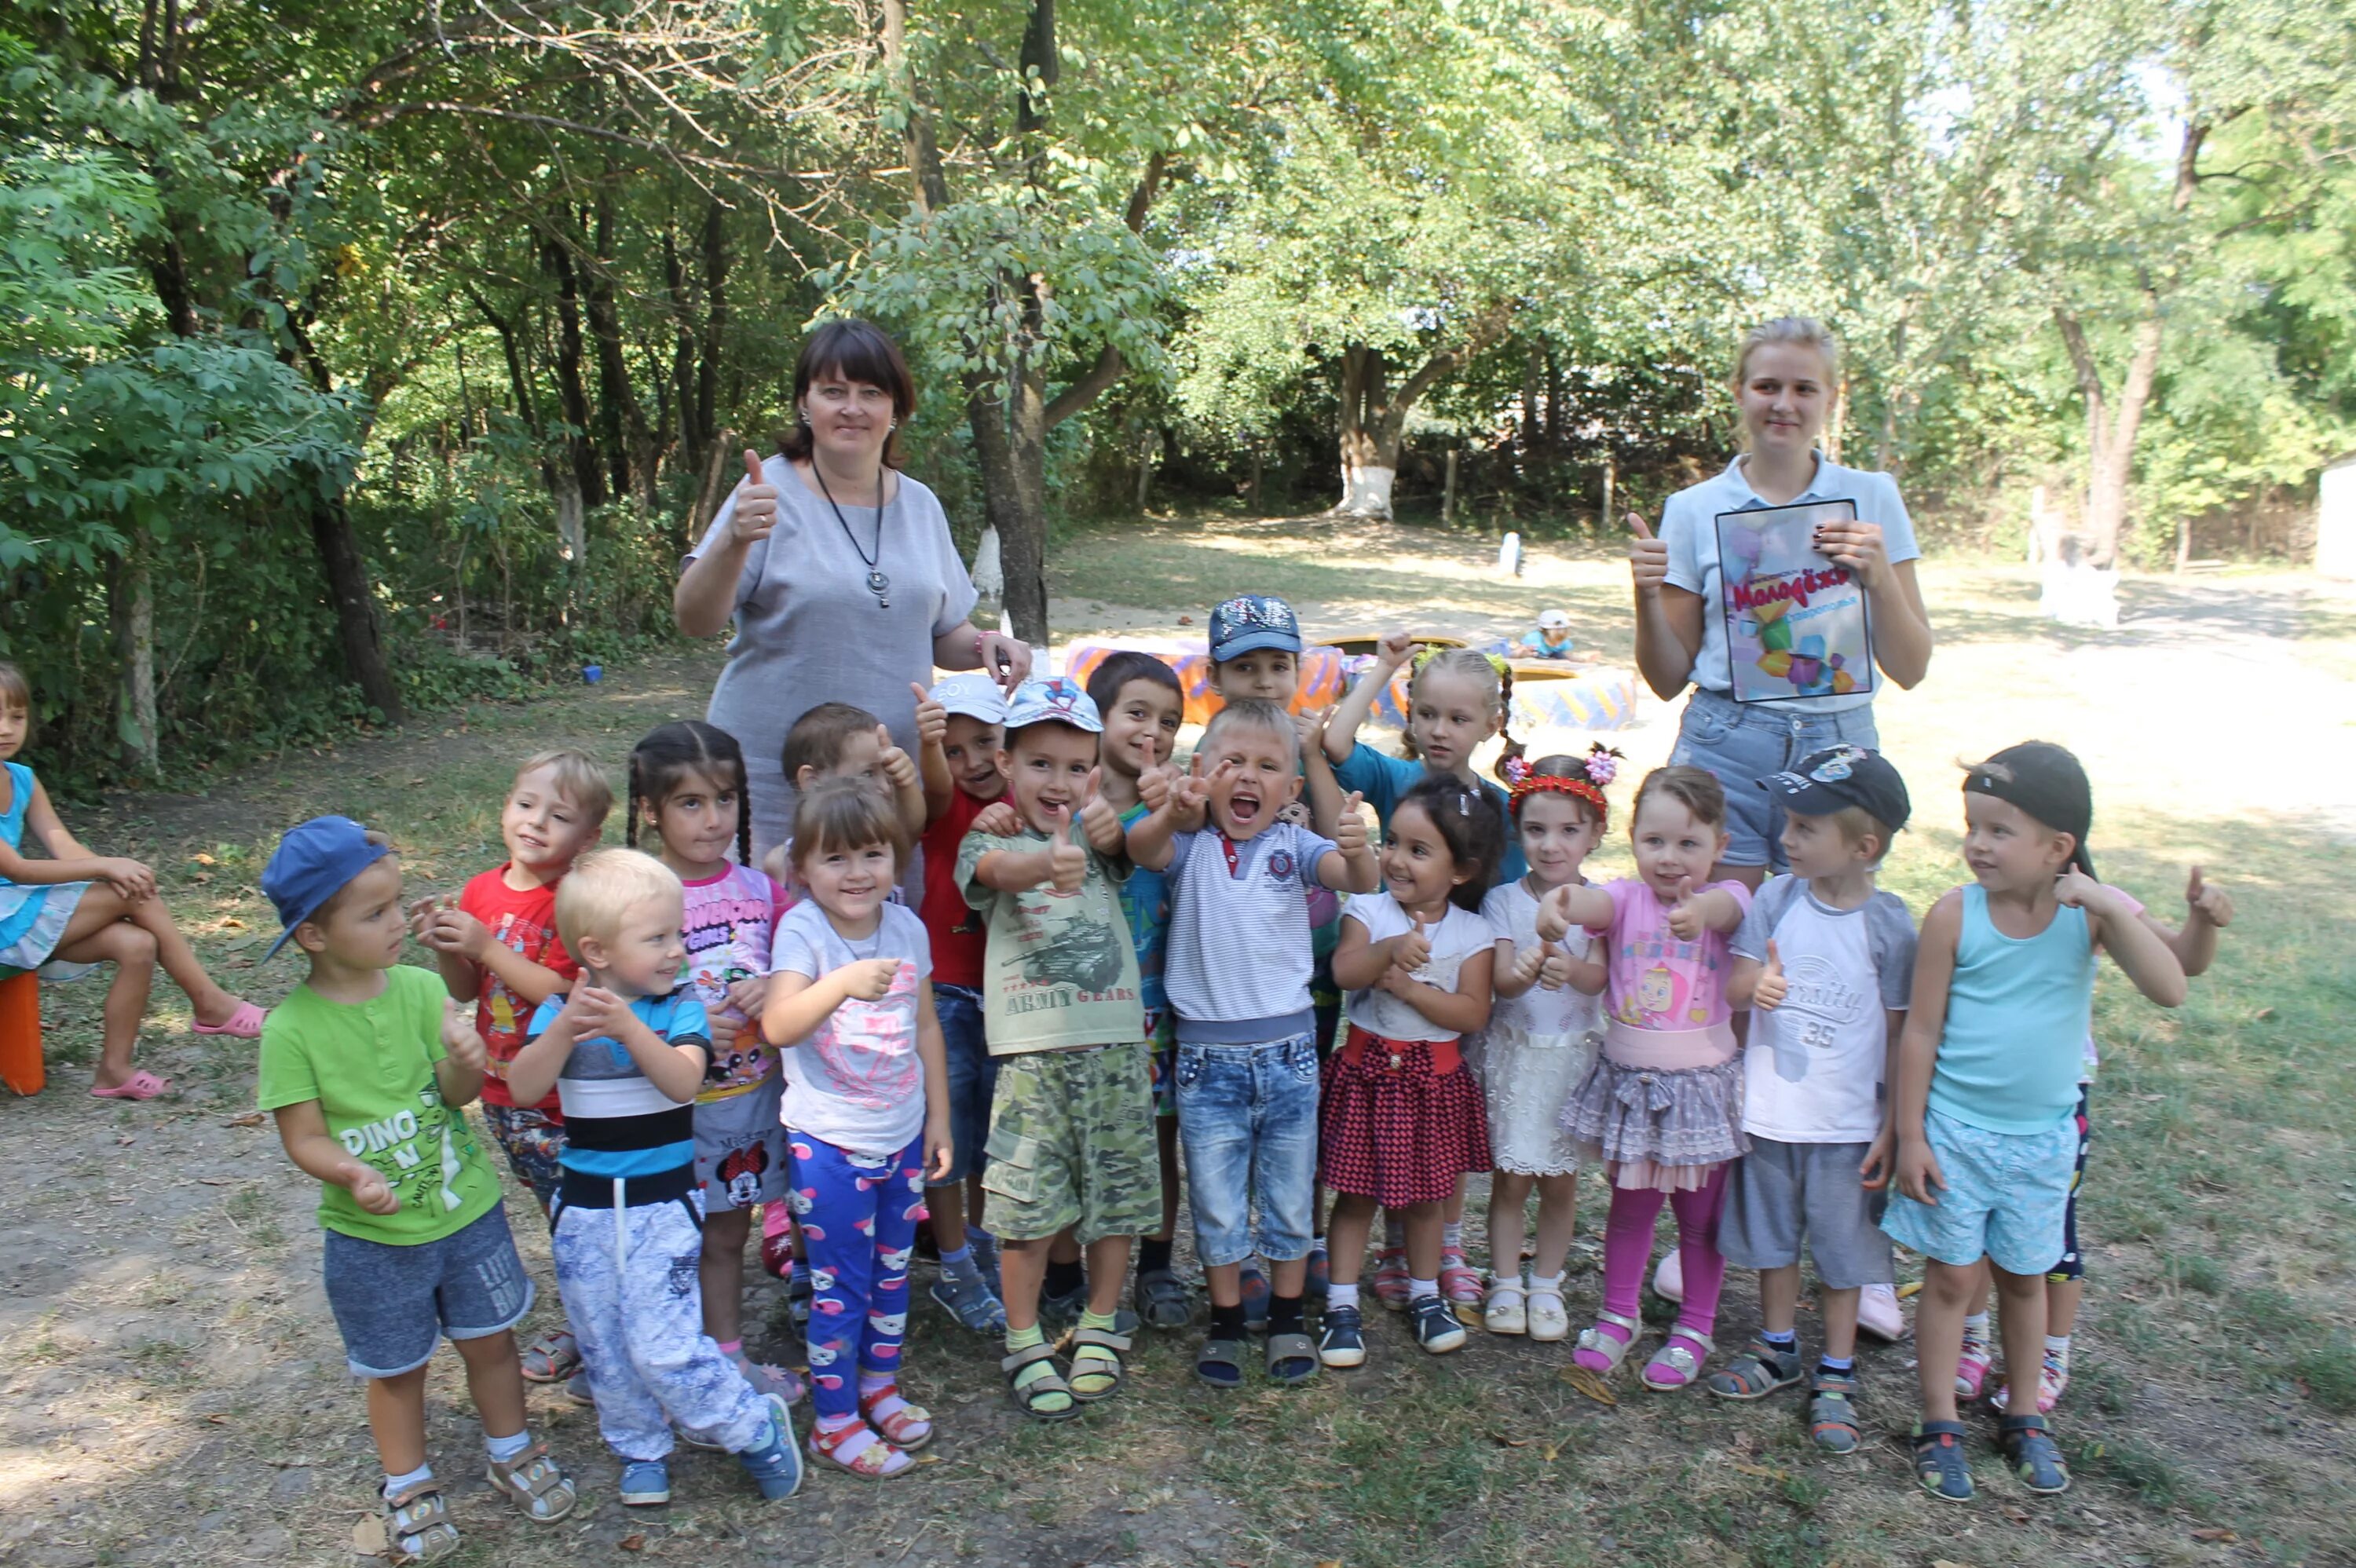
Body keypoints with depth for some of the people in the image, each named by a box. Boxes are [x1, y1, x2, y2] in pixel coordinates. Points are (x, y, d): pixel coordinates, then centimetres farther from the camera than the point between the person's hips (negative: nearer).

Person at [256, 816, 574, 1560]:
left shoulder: (421, 988, -11)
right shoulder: (292, 1028, -18)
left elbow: (457, 1095, -12)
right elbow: (304, 1136, -14)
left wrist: (464, 1065, -34)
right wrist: (353, 1174, -33)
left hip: (467, 1209, 2)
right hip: (371, 1234, -2)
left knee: (490, 1338, 18)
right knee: (396, 1367, 16)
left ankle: (511, 1453, 41)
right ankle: (408, 1486, 39)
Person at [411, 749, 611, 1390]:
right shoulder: (481, 891, 3)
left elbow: (565, 993, -26)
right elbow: (467, 990, 9)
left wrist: (485, 945, -27)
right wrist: (445, 947, -11)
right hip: (502, 1091, 7)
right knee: (560, 1214, 20)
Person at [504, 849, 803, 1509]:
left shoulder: (681, 1007, -9)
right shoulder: (560, 1010, -3)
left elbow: (683, 1082, -24)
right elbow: (523, 1087, -15)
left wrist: (628, 1025, -35)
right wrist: (565, 1031, -30)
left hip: (663, 1207, -3)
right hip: (585, 1210, 3)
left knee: (665, 1349, -8)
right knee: (604, 1350, 14)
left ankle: (756, 1429, 13)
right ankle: (640, 1449, 37)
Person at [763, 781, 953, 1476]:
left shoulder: (906, 927, -1)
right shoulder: (802, 930, -16)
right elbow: (778, 1026, -31)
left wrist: (939, 1118, 11)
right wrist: (843, 984, -48)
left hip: (903, 1134, 5)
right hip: (830, 1141, -5)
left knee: (893, 1269, 18)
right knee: (840, 1284, 4)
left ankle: (880, 1385, 38)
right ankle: (833, 1418, 22)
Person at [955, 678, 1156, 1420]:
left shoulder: (1095, 838, 11)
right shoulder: (990, 841, 2)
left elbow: (1141, 846, -12)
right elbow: (996, 869, -23)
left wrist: (1110, 827, -38)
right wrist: (1047, 865, -47)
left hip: (1115, 1043, 3)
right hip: (1032, 1050, -2)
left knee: (1116, 1194, 10)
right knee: (1028, 1201, 1)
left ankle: (1099, 1329, 29)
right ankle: (1024, 1342, 20)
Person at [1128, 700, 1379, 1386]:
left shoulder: (1294, 846, -2)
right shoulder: (1190, 844, -3)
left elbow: (1359, 881, -16)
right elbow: (1141, 849, -24)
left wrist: (1356, 849, -40)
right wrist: (1173, 812, -46)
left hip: (1287, 1048, 1)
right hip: (1206, 1053, -1)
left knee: (1290, 1195, 14)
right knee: (1217, 1201, 10)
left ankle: (1288, 1319, 32)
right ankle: (1225, 1322, 28)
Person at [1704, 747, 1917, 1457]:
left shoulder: (1889, 925, -13)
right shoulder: (1776, 899, -6)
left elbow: (1898, 1031, -7)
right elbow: (1734, 984, -4)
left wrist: (1892, 1128, -6)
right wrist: (1754, 985, -29)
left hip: (1848, 1123, -3)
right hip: (1769, 1110, 3)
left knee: (1842, 1246, 12)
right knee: (1773, 1235, 18)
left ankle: (1835, 1375, 28)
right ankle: (1778, 1349, 38)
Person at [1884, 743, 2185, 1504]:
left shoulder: (2092, 913, -9)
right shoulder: (1955, 914, -15)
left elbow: (2170, 990, -21)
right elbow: (1921, 1031, -9)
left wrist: (2114, 910, -31)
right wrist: (1910, 1136, -8)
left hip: (2043, 1136, 2)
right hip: (1957, 1131, -2)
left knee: (2024, 1276, 17)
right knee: (1952, 1276, 5)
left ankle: (2024, 1419, 35)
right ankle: (1939, 1426, 21)